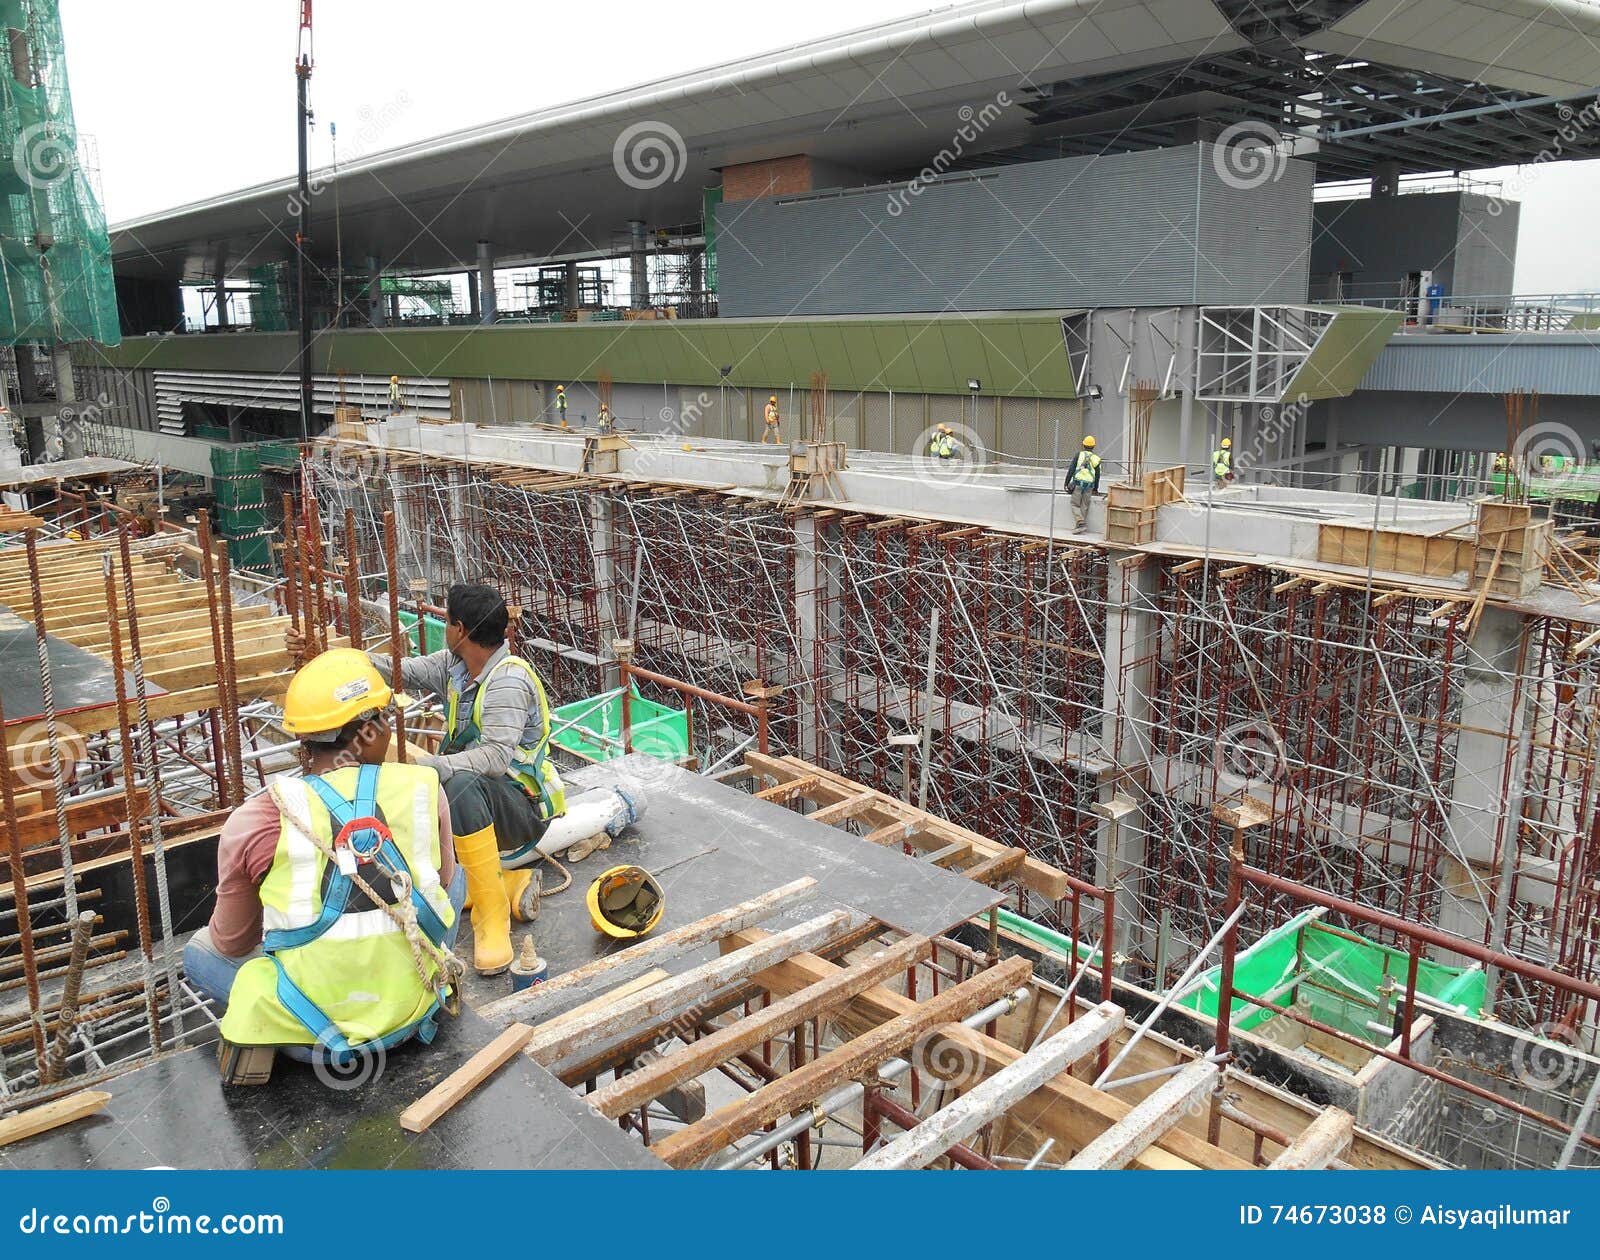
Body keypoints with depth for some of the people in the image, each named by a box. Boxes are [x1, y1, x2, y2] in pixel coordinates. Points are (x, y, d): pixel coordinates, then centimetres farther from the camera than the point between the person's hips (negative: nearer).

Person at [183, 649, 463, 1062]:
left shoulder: (253, 821, -11)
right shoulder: (422, 788, -9)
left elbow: (231, 944, 4)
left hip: (309, 1037, -1)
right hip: (410, 1013, 1)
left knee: (199, 949, 25)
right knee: (456, 875, 24)